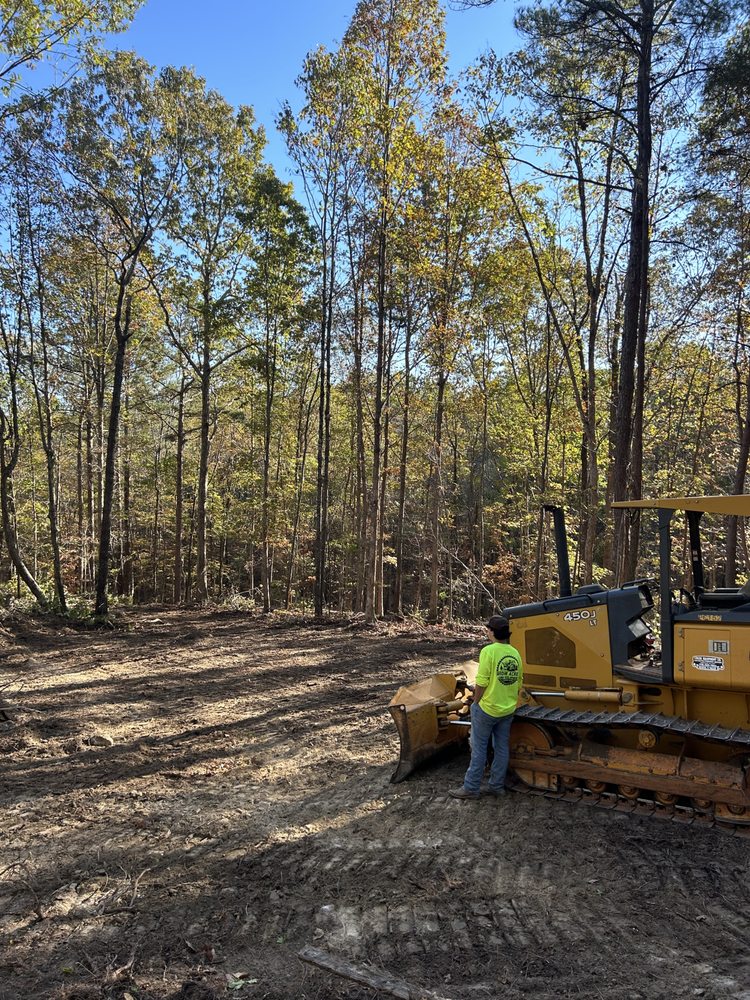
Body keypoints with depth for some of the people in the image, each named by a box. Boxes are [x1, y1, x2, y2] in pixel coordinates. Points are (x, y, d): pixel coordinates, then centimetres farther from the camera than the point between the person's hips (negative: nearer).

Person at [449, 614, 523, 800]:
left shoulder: (488, 651, -20)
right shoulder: (515, 653, 1)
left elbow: (481, 683, -20)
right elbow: (518, 683, 8)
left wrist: (476, 702, -5)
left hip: (487, 709, -6)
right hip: (508, 710, 6)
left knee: (479, 748, 5)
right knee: (502, 748, 15)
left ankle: (471, 788, 13)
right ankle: (497, 786, 26)